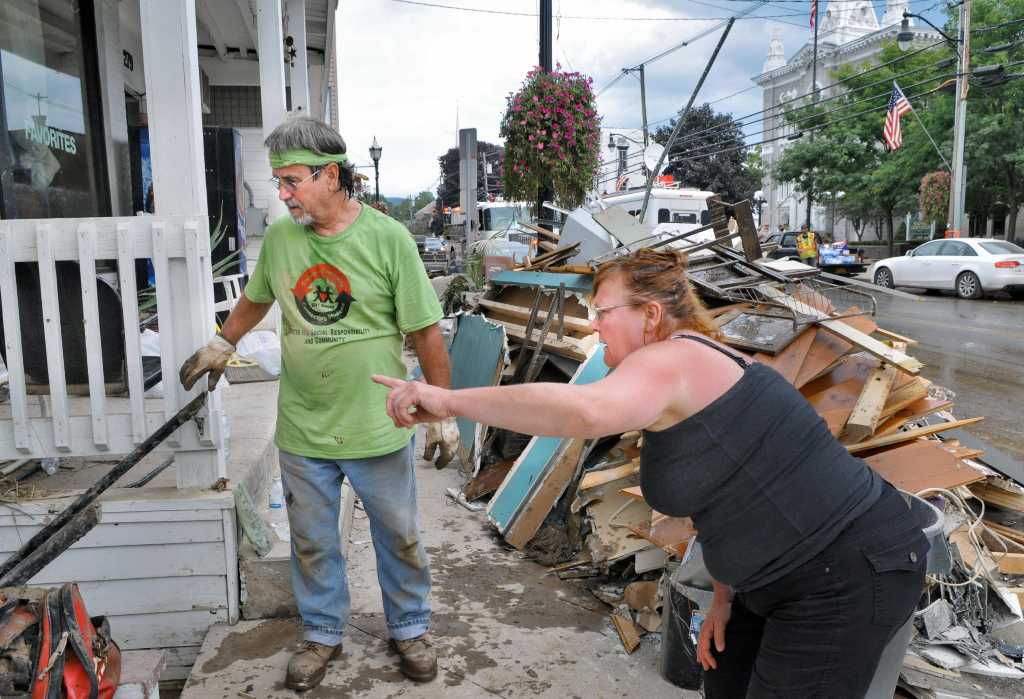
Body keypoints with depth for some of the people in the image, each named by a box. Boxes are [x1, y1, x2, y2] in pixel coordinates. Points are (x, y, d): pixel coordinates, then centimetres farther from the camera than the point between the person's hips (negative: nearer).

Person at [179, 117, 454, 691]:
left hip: (378, 429, -3)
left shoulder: (388, 238, -11)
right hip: (302, 430, 3)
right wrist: (221, 347, 27)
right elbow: (257, 299, 20)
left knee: (400, 537, 14)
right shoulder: (280, 236, 0)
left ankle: (411, 628, 37)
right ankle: (323, 634, 39)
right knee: (312, 542, 17)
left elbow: (427, 331, -8)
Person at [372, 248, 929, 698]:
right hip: (795, 576, 10)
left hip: (851, 575, -10)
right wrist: (724, 598, 13)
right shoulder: (687, 372, 10)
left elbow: (587, 410, -44)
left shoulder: (670, 359, -22)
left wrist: (450, 400, -40)